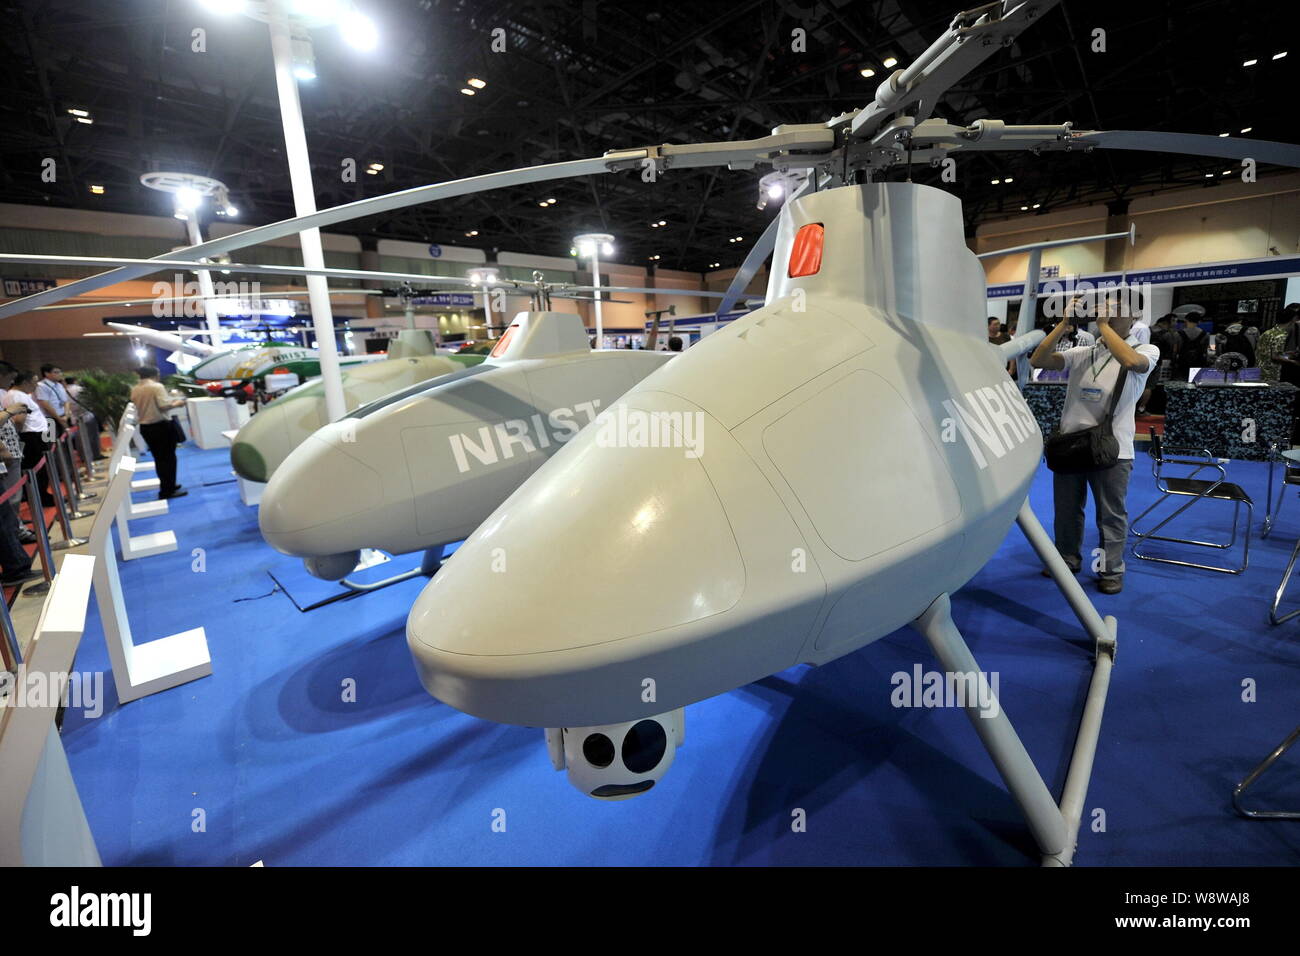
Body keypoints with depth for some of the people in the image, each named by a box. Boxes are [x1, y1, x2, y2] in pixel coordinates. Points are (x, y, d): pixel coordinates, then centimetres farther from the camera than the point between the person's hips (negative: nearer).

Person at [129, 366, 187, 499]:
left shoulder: (134, 390, 7)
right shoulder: (157, 386, -13)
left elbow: (137, 407, 15)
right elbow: (163, 405, -21)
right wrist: (175, 404, -4)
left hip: (145, 427, 7)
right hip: (161, 425, -7)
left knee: (158, 458, 17)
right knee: (168, 457, 0)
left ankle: (166, 485, 25)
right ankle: (168, 490, 0)